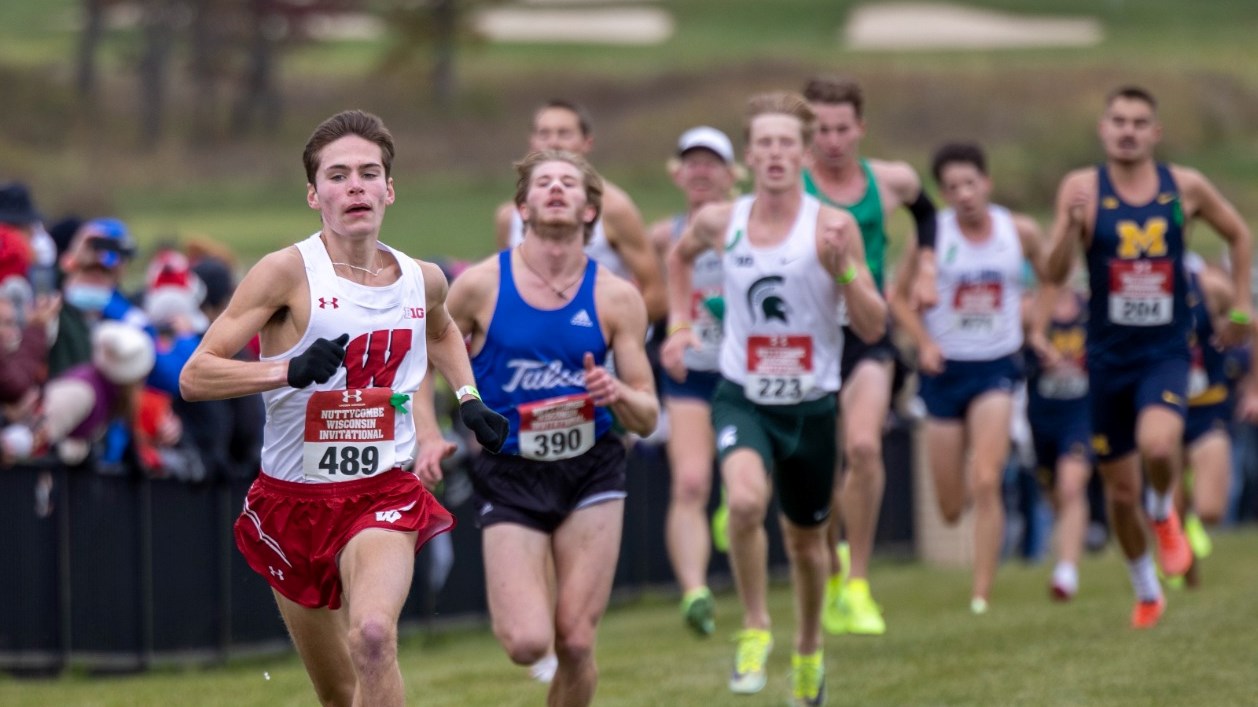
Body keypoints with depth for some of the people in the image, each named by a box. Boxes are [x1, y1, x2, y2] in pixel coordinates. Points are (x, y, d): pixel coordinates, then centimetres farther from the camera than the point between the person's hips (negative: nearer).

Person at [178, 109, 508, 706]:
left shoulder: (423, 280, 3)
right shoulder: (289, 272, -11)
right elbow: (194, 377, -16)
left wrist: (468, 399, 16)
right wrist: (290, 369, -30)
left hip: (385, 495, 1)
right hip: (291, 499, -1)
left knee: (372, 636, -30)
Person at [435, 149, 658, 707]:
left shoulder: (616, 298, -1)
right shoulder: (481, 285, -4)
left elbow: (647, 418, 2)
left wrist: (619, 395, -20)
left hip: (590, 472, 1)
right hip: (510, 476, -1)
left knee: (576, 645, -4)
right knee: (527, 643, -15)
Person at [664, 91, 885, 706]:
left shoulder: (832, 227, -10)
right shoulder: (719, 222, -3)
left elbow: (873, 328, -10)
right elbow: (680, 255, 22)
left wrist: (842, 267, -24)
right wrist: (679, 323, 11)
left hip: (812, 405, 0)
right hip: (743, 398, 0)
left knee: (805, 539, 16)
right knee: (746, 500, -30)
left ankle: (809, 650, 43)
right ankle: (754, 629, -9)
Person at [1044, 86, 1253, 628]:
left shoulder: (1186, 187, -1)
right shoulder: (1083, 188, -6)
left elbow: (1238, 235, 17)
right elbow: (1054, 274, -12)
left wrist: (1241, 307, 13)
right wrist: (1070, 225, -29)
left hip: (1167, 353, -1)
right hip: (1109, 356, 1)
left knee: (1158, 446, -29)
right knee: (1120, 491, 8)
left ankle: (1164, 513, 6)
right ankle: (1146, 593, 32)